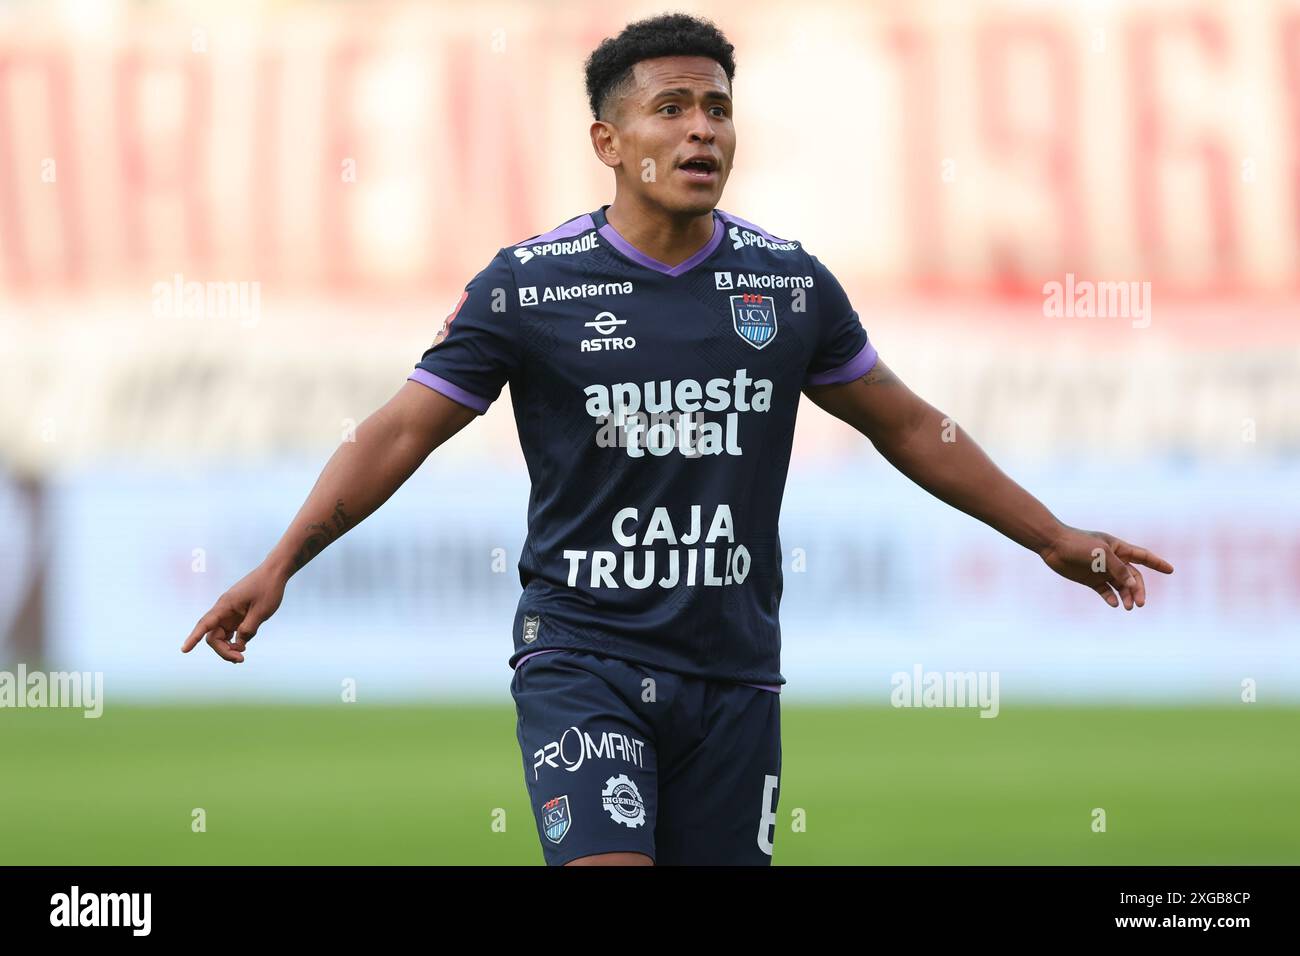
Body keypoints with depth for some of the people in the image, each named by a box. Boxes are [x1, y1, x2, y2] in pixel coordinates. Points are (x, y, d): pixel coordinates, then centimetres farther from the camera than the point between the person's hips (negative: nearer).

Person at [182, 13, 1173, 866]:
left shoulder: (788, 281, 5)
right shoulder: (531, 284, -4)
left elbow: (906, 424, 17)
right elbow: (400, 433, -2)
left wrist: (1052, 537, 20)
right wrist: (280, 565, -13)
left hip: (733, 668, 3)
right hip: (582, 656, -3)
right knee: (608, 866, -21)